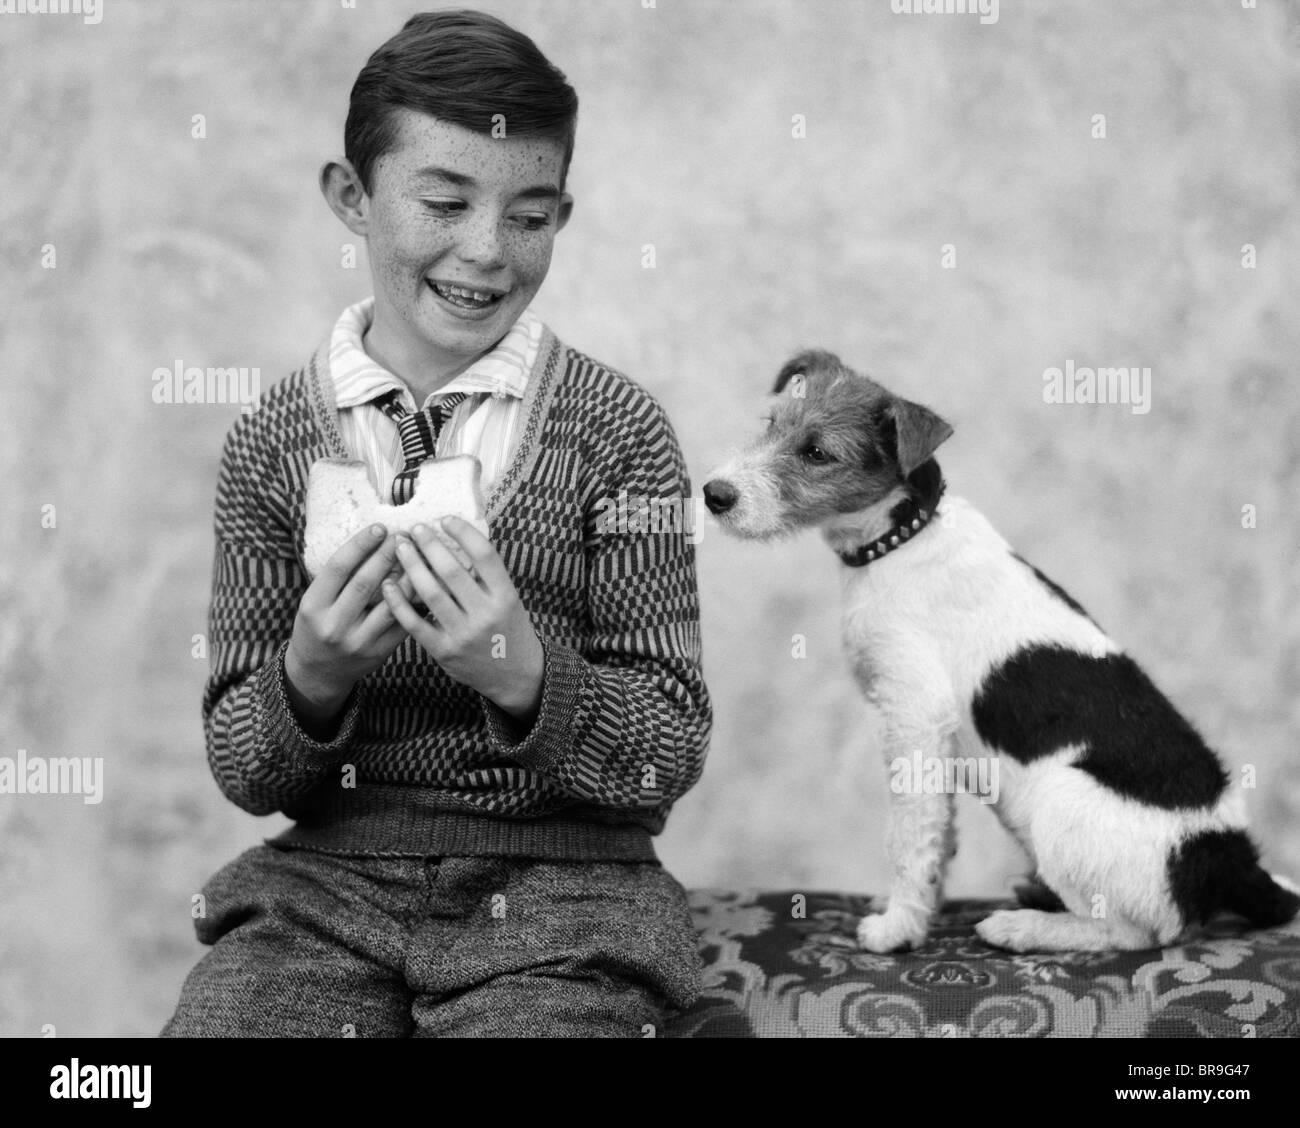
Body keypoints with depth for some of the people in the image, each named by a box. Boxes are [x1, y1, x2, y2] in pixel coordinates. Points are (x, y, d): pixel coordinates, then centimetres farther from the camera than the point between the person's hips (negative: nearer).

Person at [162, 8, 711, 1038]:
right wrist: (308, 680, -17)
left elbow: (673, 755, -4)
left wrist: (526, 677, -22)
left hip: (559, 888, -1)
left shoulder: (616, 431, -2)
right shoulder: (273, 445, 3)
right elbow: (240, 771, 4)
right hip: (324, 880, 1)